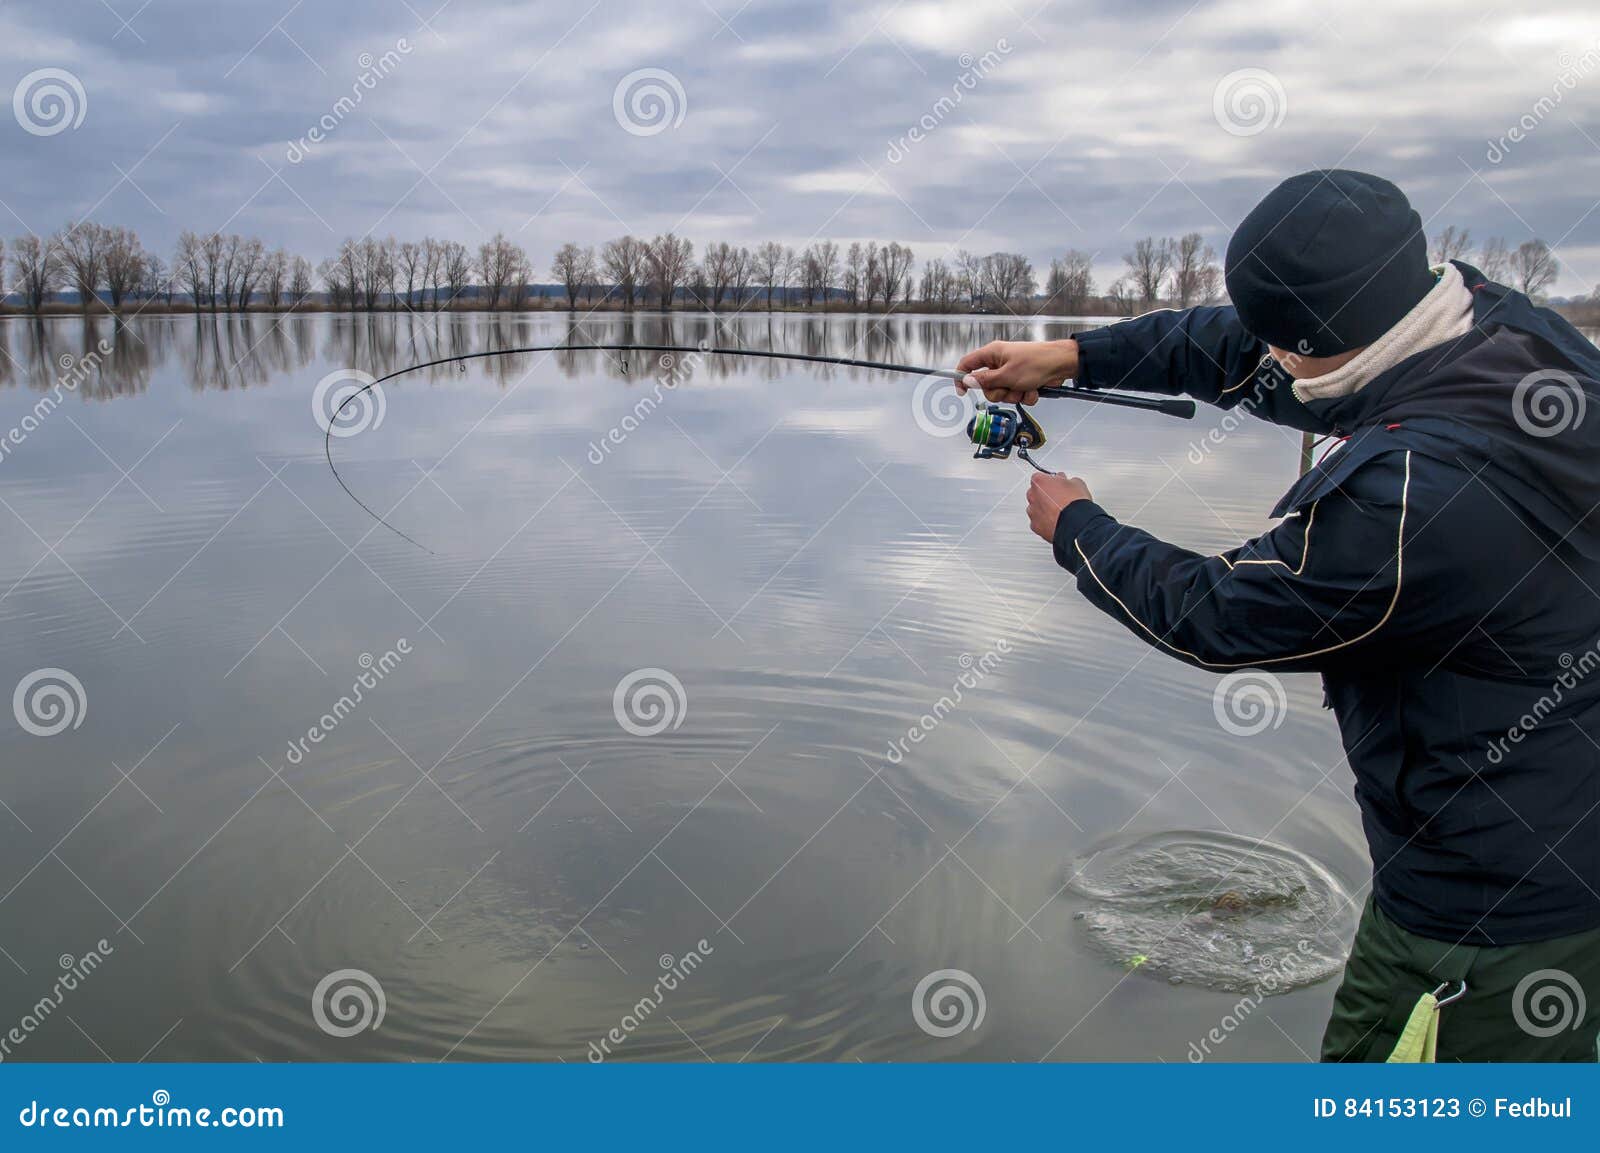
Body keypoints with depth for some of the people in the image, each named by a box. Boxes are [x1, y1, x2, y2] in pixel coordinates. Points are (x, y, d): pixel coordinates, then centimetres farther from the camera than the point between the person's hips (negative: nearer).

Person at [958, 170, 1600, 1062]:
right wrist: (1071, 356, 9)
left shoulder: (1401, 496, -34)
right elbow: (1245, 348, 6)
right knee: (1359, 1054, 27)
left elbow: (1211, 616, -16)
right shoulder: (1503, 322, -7)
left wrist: (1074, 527, 0)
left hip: (1499, 905, -8)